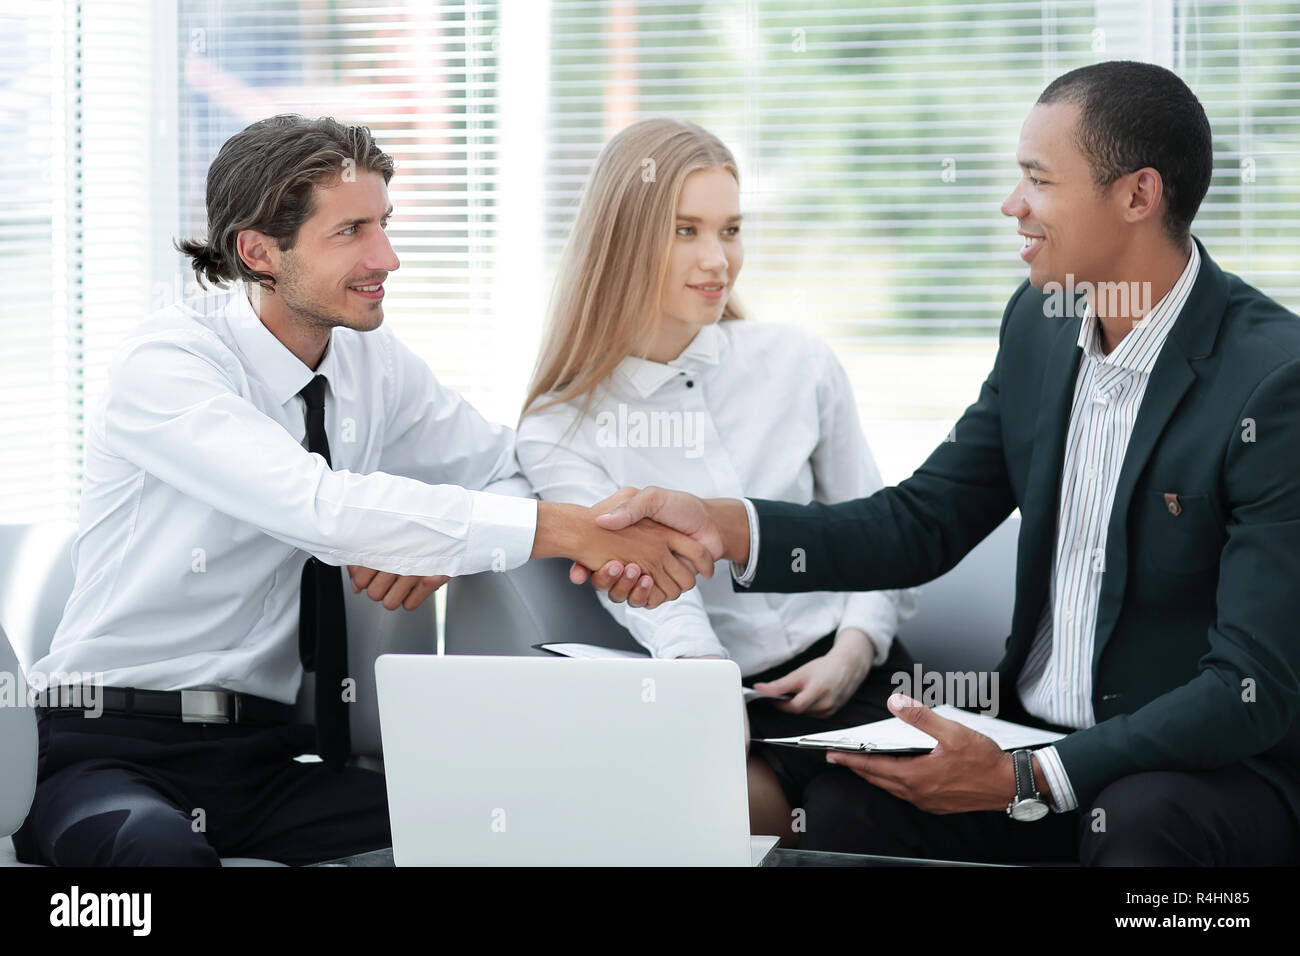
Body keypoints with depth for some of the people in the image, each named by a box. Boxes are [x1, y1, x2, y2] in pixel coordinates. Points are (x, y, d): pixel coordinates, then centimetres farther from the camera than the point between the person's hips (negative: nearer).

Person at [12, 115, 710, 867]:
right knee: (162, 847, -39)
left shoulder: (373, 361, 6)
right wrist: (573, 531, -29)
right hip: (110, 754, -5)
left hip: (265, 752, 5)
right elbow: (328, 509, -28)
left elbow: (512, 472, 13)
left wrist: (441, 544, -11)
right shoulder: (168, 366, -14)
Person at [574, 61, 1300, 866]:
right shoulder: (1040, 323, 5)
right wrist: (720, 525, -8)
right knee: (836, 811, -22)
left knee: (1140, 823, -38)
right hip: (1039, 739, 5)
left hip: (1219, 768, -5)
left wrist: (1025, 780, -27)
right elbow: (922, 525, 8)